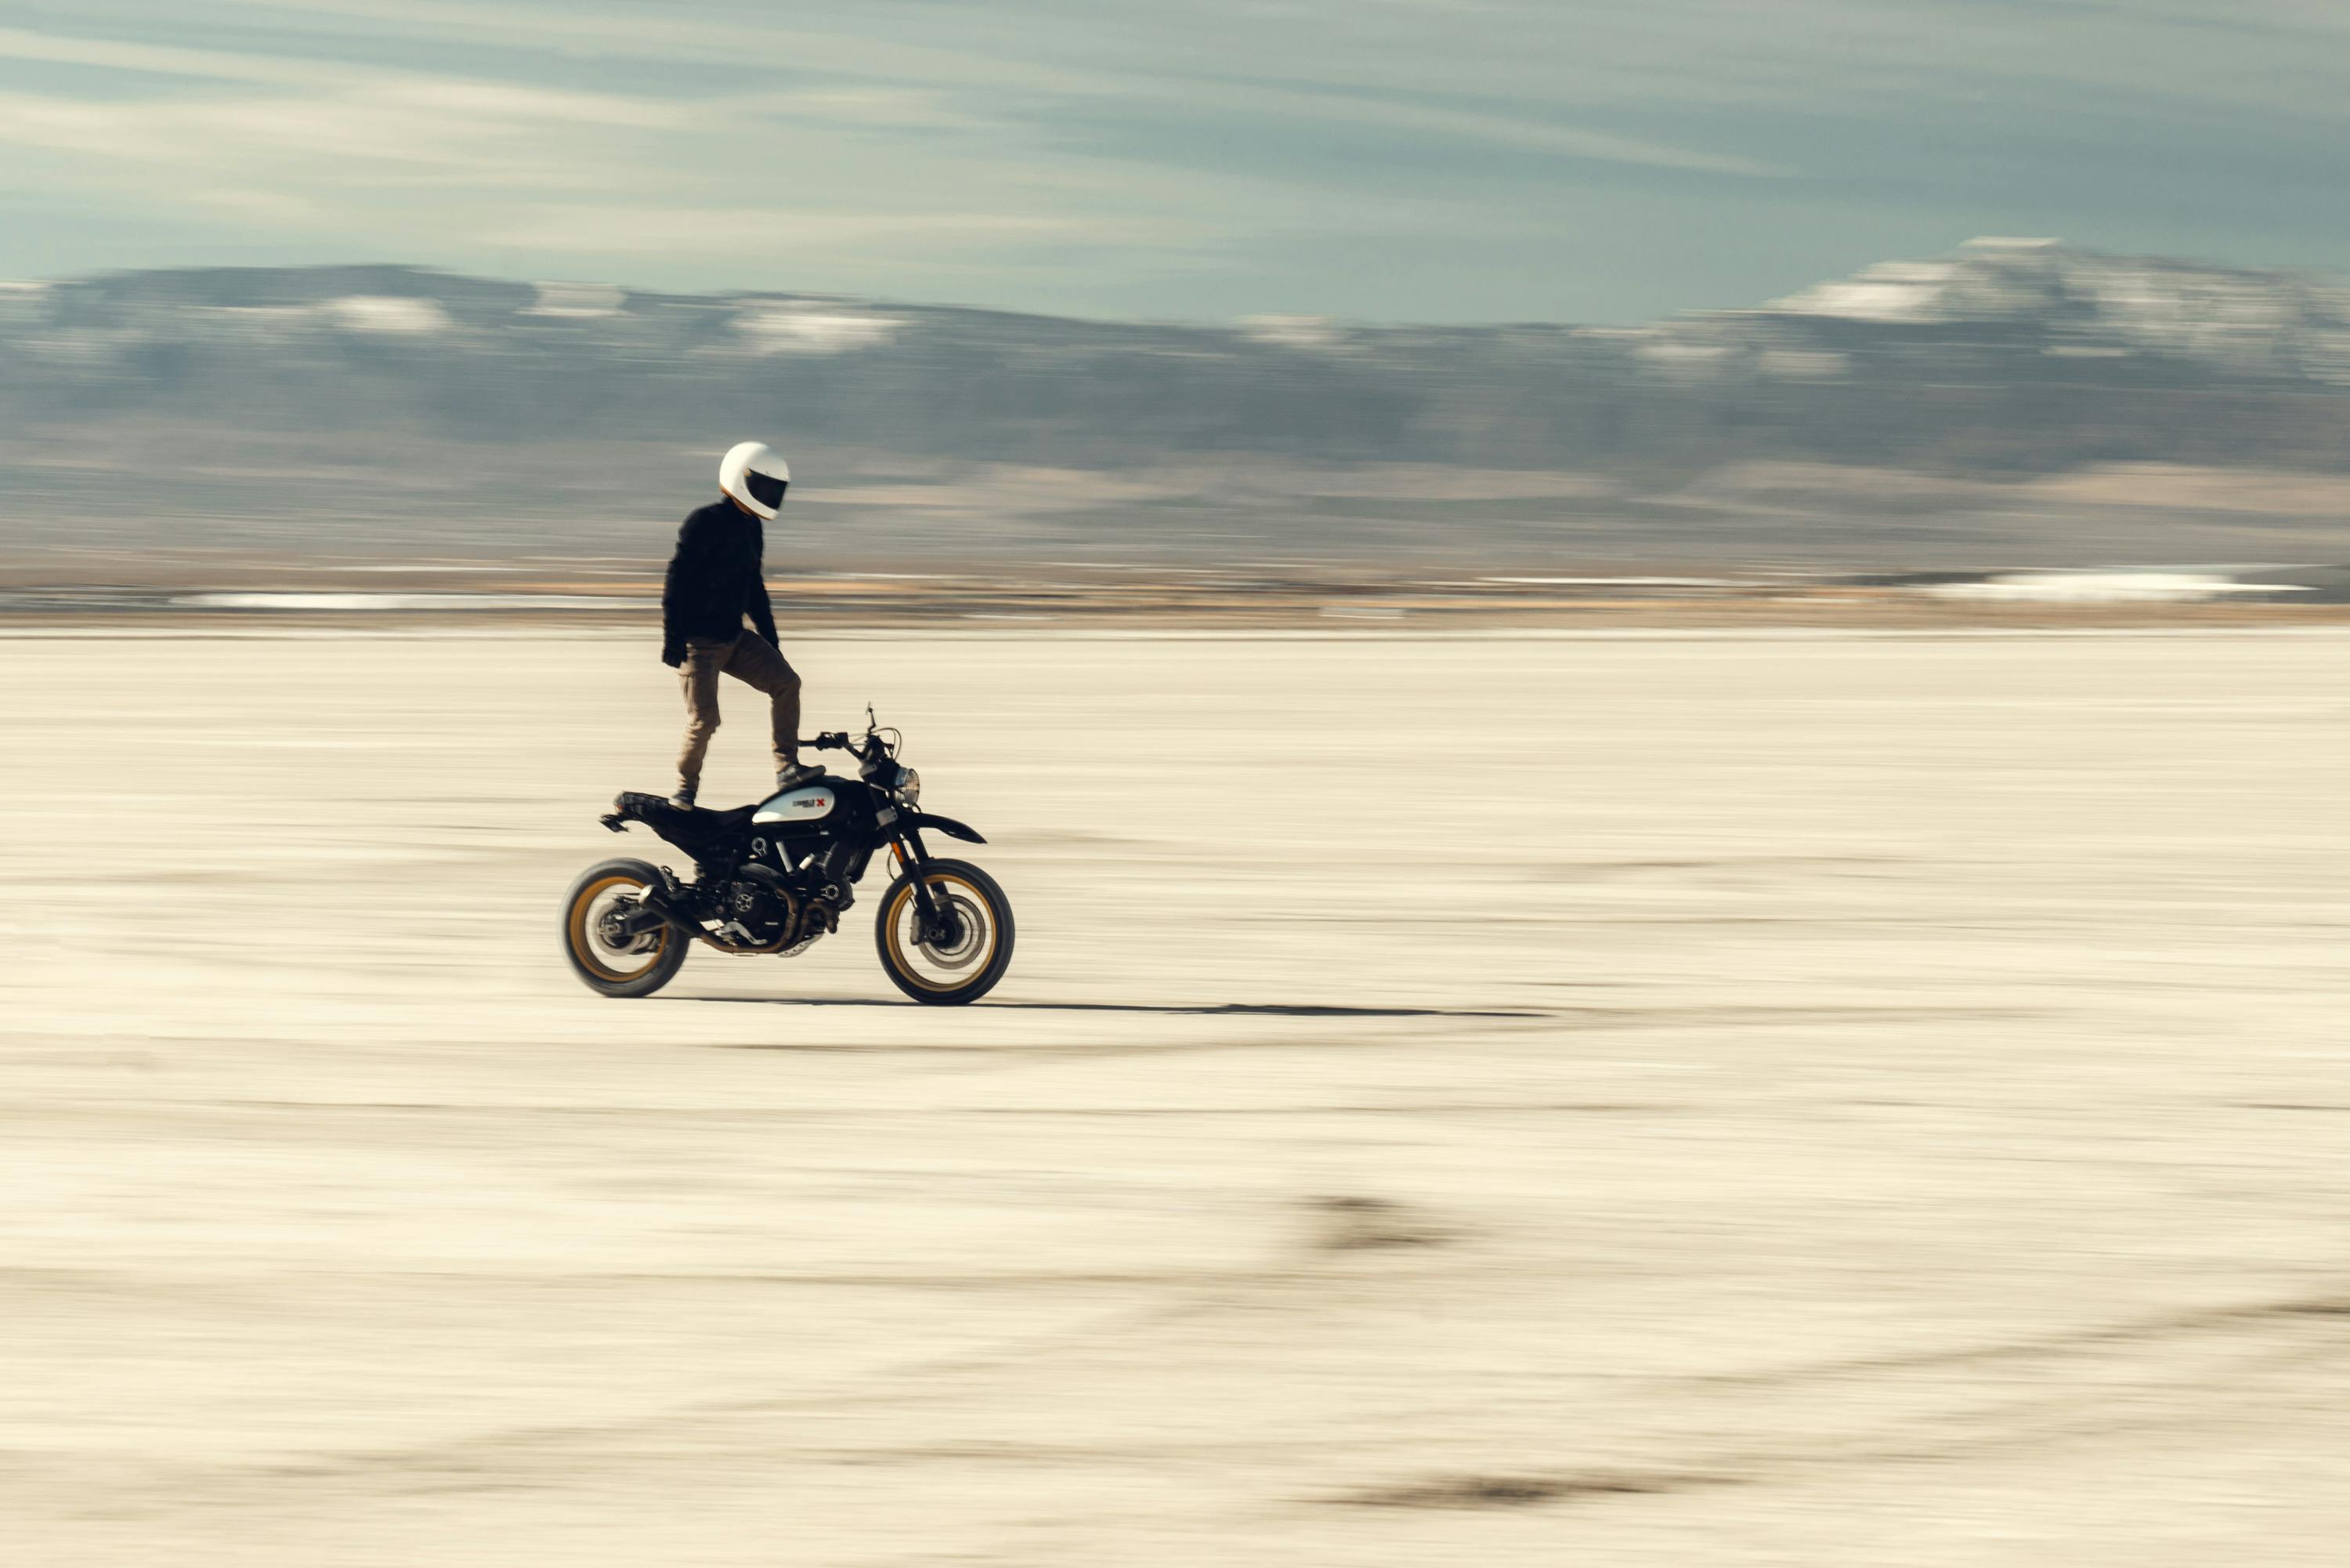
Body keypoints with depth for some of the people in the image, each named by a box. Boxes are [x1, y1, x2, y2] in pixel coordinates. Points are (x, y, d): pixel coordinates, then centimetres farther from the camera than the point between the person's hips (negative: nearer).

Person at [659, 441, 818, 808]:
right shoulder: (706, 522, -15)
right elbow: (677, 578, -19)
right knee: (703, 720, -12)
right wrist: (672, 637, -24)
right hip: (697, 641, -8)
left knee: (786, 682, -9)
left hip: (734, 637, 8)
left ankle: (787, 768, -7)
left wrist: (769, 637, 24)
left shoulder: (751, 526, 12)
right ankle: (685, 790, 8)